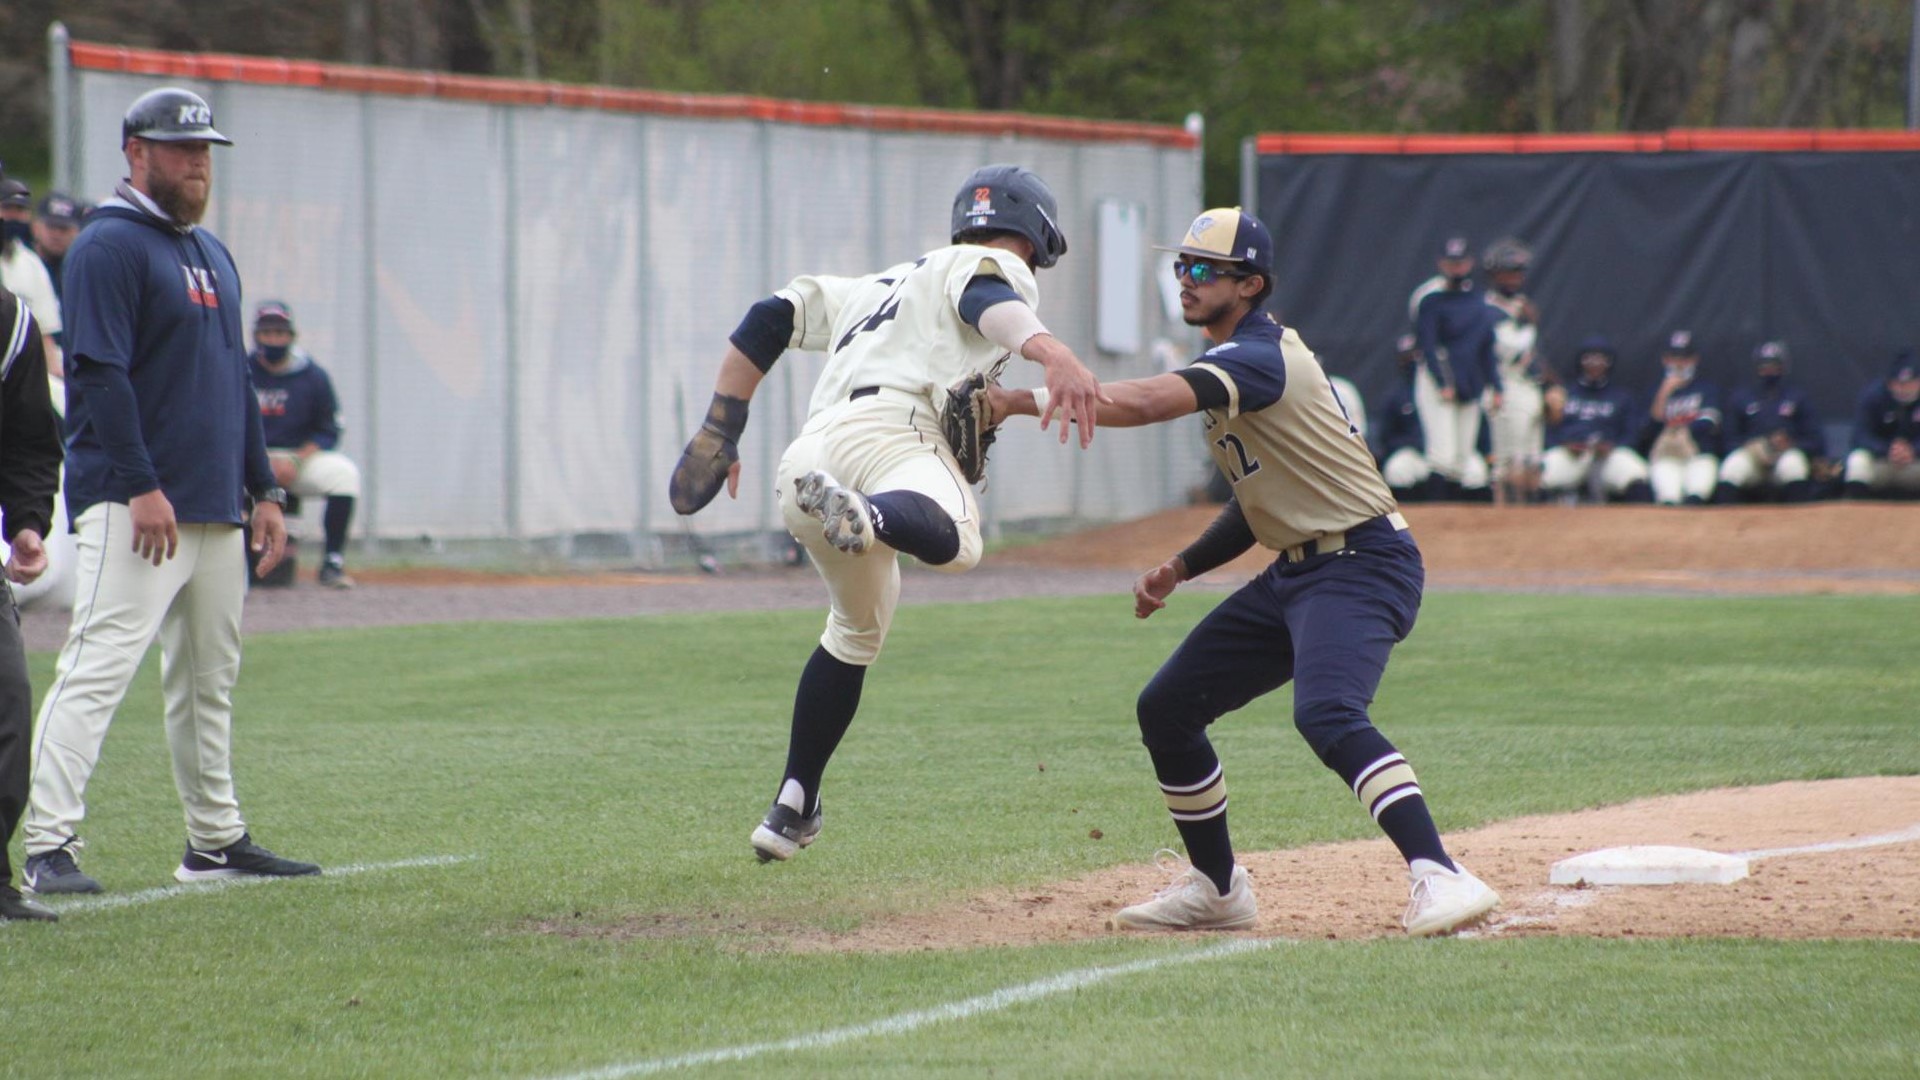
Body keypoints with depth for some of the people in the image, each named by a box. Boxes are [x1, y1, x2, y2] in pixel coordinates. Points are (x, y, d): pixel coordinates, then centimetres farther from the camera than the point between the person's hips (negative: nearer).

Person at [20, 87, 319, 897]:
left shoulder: (212, 254, 20)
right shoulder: (109, 247, -7)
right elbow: (99, 373, -15)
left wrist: (264, 490, 18)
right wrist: (141, 487, -22)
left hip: (216, 510, 9)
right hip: (133, 506, -9)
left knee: (209, 678, 14)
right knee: (98, 666, -15)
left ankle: (215, 840, 23)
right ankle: (48, 845, -19)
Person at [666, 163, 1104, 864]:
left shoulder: (879, 287, 39)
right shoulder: (1000, 267, 18)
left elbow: (770, 318, 30)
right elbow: (987, 298, -7)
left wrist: (720, 433, 27)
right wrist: (1050, 351, -27)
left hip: (805, 459, 7)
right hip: (884, 432, -7)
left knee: (859, 626, 30)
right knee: (952, 540, -38)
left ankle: (793, 807, 28)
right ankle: (863, 518, -68)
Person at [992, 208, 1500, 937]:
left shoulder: (1259, 357, -17)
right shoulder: (1231, 365, 15)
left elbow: (1141, 404, -33)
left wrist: (1024, 402, -29)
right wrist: (1180, 568, 13)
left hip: (1361, 564, -10)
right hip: (1294, 573, 10)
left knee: (1326, 714, -33)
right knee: (1166, 709, 13)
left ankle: (1441, 877, -40)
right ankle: (1217, 888, 25)